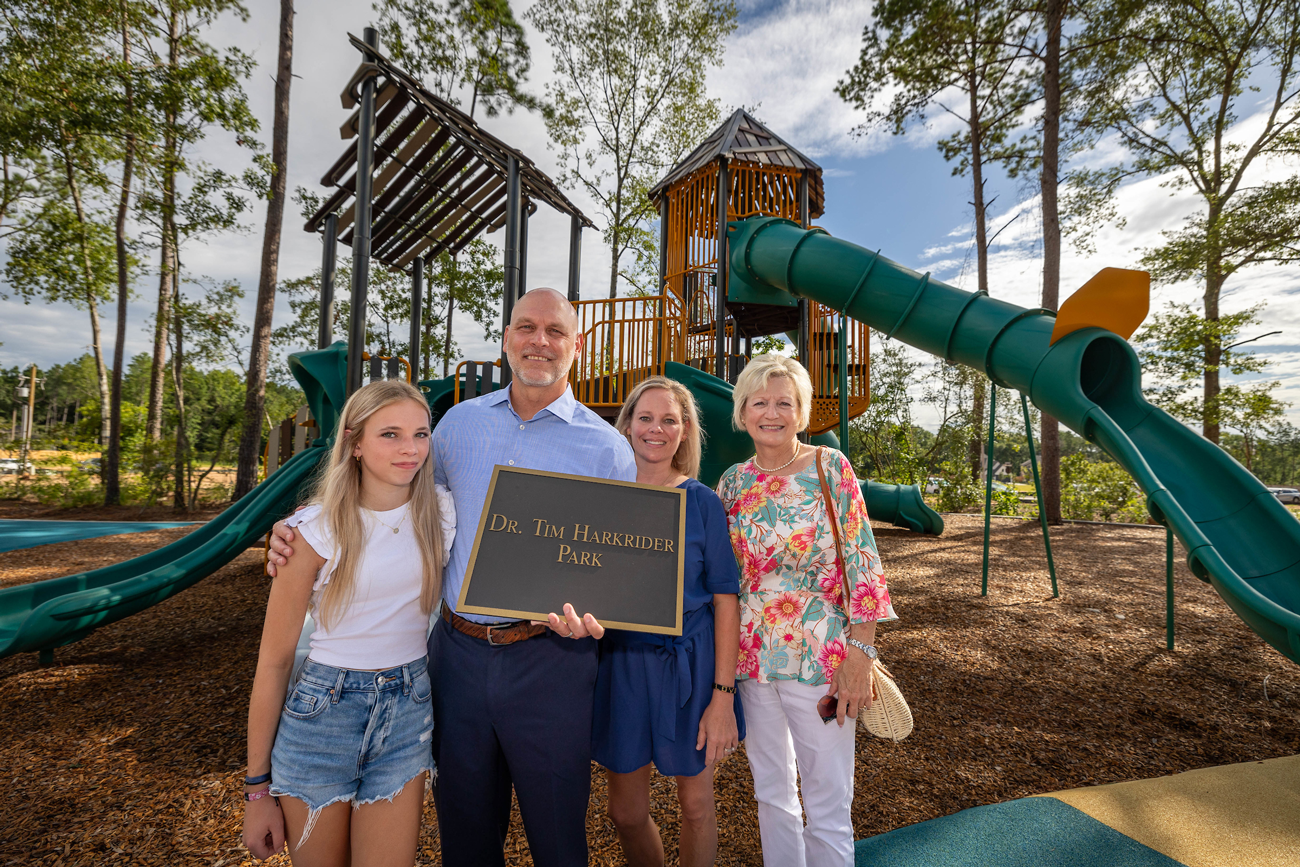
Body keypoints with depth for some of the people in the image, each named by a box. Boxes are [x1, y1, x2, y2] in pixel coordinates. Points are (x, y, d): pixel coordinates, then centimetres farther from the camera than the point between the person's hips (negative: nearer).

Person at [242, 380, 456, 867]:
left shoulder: (441, 512, -6)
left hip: (407, 713, 2)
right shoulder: (318, 529, -14)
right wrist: (258, 787, -3)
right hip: (321, 711, -2)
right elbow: (274, 661, -7)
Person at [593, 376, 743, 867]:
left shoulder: (702, 502, -7)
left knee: (696, 805, 15)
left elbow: (725, 598, -7)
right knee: (626, 812, 16)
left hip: (689, 664, -2)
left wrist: (723, 696, -10)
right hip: (621, 663, 2)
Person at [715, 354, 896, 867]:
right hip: (750, 654, 4)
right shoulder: (733, 481, 2)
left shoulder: (831, 468, -7)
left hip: (821, 655, -3)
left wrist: (860, 653, -13)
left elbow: (862, 563, -9)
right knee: (771, 791, 20)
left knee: (828, 804, 8)